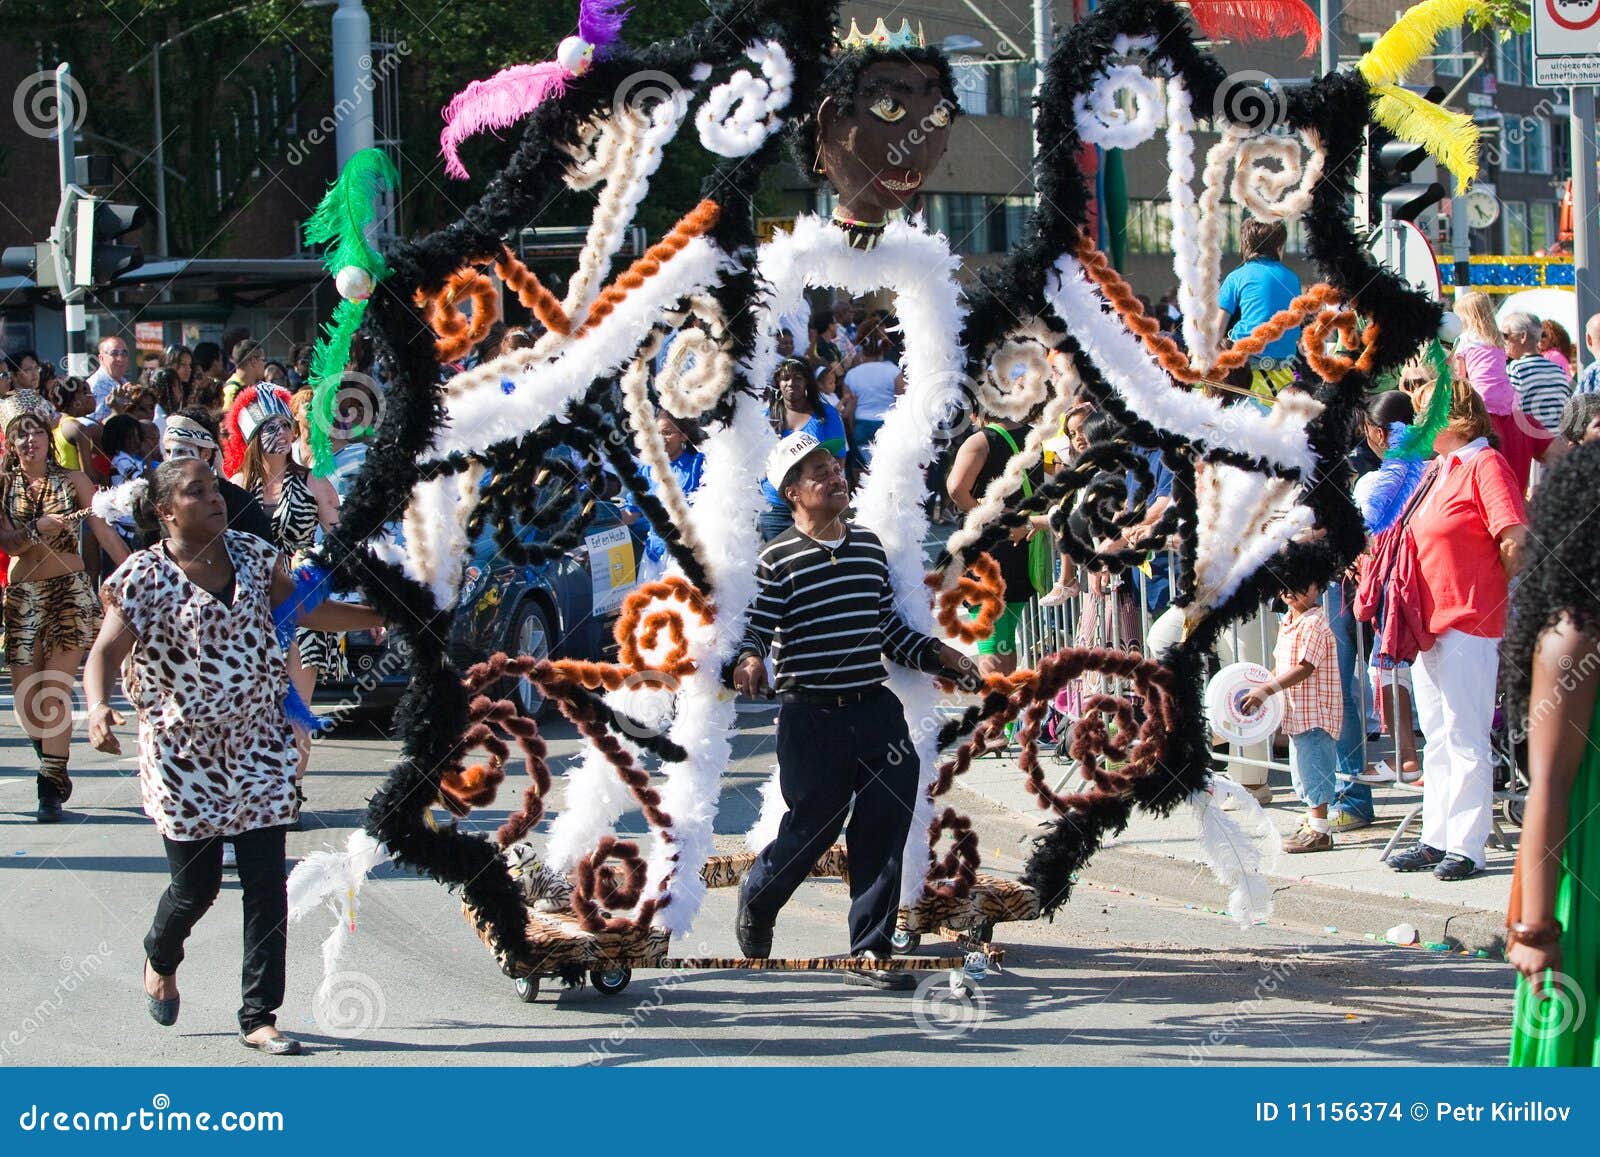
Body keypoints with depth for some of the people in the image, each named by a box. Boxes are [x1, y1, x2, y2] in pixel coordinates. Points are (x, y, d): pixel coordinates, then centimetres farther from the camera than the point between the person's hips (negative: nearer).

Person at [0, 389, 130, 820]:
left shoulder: (72, 480, 3)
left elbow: (104, 532, 4)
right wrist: (39, 528, -26)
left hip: (70, 591, -2)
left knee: (52, 695, -11)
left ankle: (51, 788, -5)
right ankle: (56, 775, 24)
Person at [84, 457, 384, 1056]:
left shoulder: (251, 554, 5)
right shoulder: (143, 577, -10)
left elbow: (305, 608, 16)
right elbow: (105, 652, -14)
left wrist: (387, 615, 15)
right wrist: (97, 707, -33)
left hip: (258, 743, 4)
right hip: (185, 753, -4)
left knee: (266, 883, -2)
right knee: (196, 884, 2)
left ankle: (259, 1018, 6)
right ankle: (160, 957, 38)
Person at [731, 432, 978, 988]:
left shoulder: (868, 545, 12)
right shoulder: (778, 559, -5)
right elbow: (754, 628, -9)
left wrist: (934, 652, 8)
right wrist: (748, 661, -30)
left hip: (875, 709, 5)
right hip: (810, 717, -5)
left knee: (885, 826, -1)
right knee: (813, 826, 3)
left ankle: (870, 952, 6)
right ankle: (757, 898, 34)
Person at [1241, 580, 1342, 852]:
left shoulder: (1314, 624, -17)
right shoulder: (1286, 623, 13)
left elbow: (1305, 668, -24)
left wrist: (1267, 690, -25)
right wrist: (1260, 688, 8)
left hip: (1316, 710, -10)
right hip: (1295, 712, 10)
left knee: (1313, 768, -9)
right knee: (1301, 769, 16)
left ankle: (1319, 831, -7)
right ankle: (1311, 824, 26)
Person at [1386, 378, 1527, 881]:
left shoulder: (1485, 465, -11)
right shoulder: (1440, 470, 16)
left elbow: (1515, 542, -17)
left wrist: (1514, 599, -5)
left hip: (1467, 624, -9)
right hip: (1429, 623, 9)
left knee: (1465, 740, -5)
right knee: (1437, 740, 13)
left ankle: (1466, 847, -2)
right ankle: (1436, 839, 19)